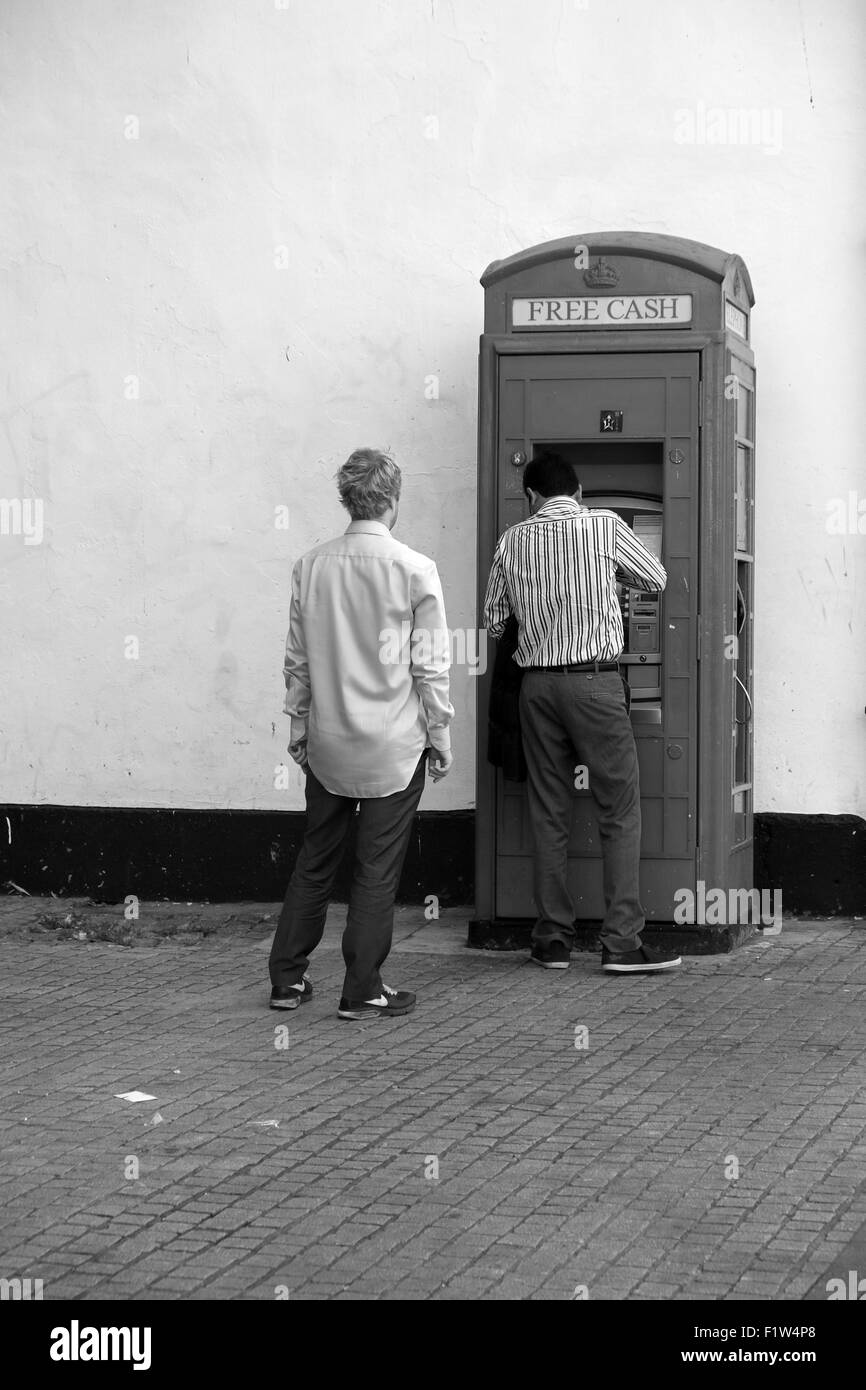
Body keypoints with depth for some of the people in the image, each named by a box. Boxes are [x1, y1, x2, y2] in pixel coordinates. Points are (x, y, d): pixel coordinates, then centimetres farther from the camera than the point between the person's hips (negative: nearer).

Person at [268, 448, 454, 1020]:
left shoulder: (311, 566, 0)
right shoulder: (415, 570, -12)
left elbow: (297, 657, 7)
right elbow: (430, 665, -9)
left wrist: (299, 723, 17)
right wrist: (440, 733, 1)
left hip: (327, 740, 4)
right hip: (393, 745, -4)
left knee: (315, 860, 15)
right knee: (378, 869, 4)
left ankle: (288, 979, 21)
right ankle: (363, 991, 8)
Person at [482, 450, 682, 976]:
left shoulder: (513, 541, 6)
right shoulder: (604, 525, -2)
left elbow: (494, 620, 12)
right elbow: (657, 579, 10)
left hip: (537, 683, 4)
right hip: (595, 679, -3)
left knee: (549, 814, 9)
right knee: (620, 809, 1)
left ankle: (553, 939, 11)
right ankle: (623, 941, -4)